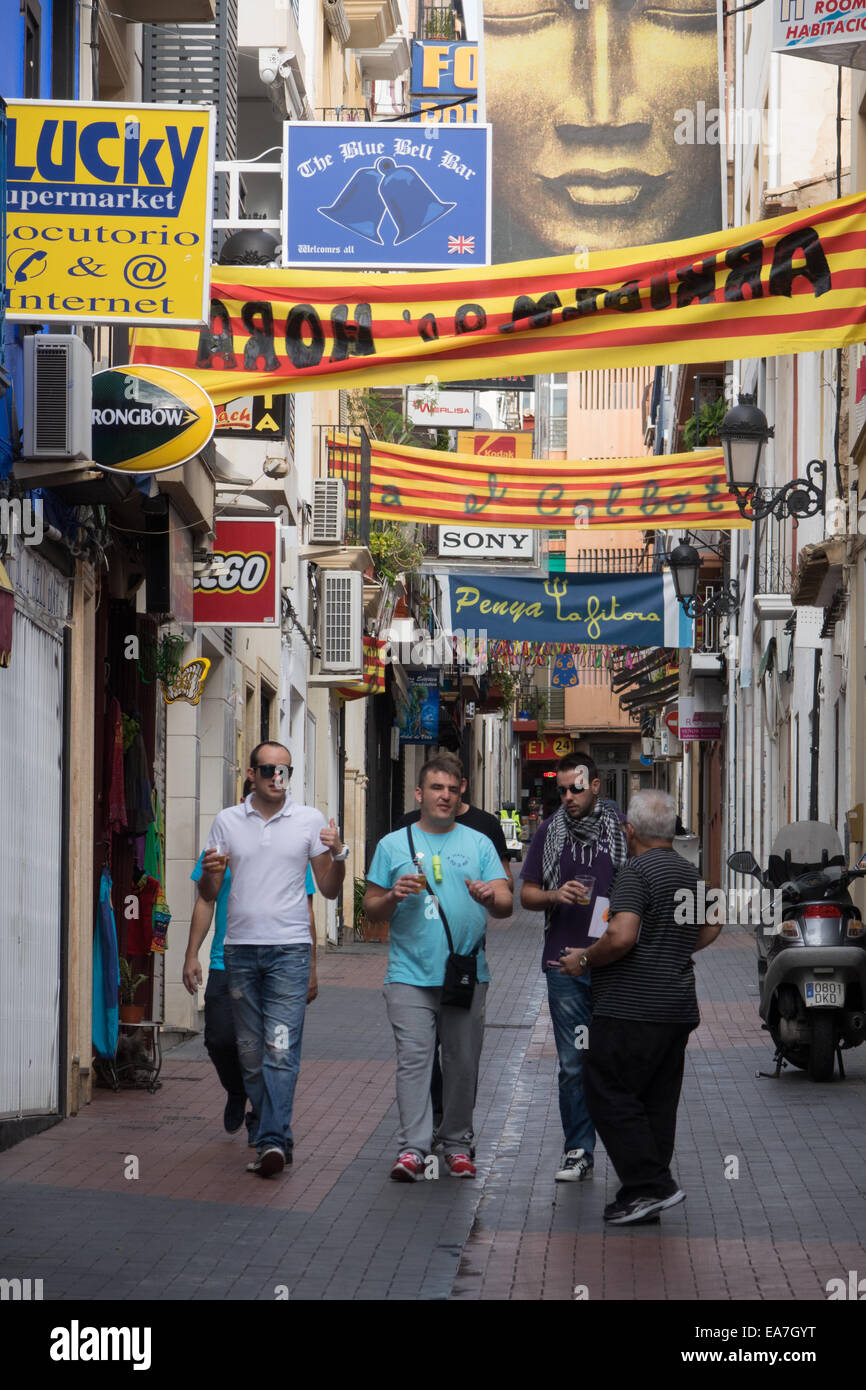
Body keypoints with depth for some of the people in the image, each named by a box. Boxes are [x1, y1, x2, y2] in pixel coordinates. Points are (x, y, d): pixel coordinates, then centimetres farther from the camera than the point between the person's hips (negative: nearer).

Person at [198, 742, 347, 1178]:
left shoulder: (310, 821, 4)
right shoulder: (227, 821, 9)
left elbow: (329, 890, 8)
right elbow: (209, 896, 13)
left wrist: (338, 855, -11)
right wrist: (209, 872, -10)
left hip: (289, 949, -3)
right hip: (240, 949, 3)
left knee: (281, 1049, -13)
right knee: (250, 1051, 6)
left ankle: (273, 1142, -19)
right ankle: (274, 1136, 16)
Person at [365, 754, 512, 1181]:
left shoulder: (478, 844, 10)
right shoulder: (393, 845, 9)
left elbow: (505, 905, 3)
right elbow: (371, 907, 11)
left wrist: (490, 896, -20)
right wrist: (393, 896, -11)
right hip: (410, 974, -1)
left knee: (463, 1063, 6)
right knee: (413, 1058, -9)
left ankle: (455, 1143, 17)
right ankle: (412, 1148, -10)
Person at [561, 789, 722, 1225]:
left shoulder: (637, 872, -13)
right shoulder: (690, 873, 14)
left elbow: (621, 937, -24)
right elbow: (709, 930, 26)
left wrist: (585, 960, -8)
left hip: (632, 1009, -9)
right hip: (679, 1008, 9)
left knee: (610, 1095, -3)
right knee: (658, 1102, 11)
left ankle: (652, 1185, -8)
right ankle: (642, 1196, 13)